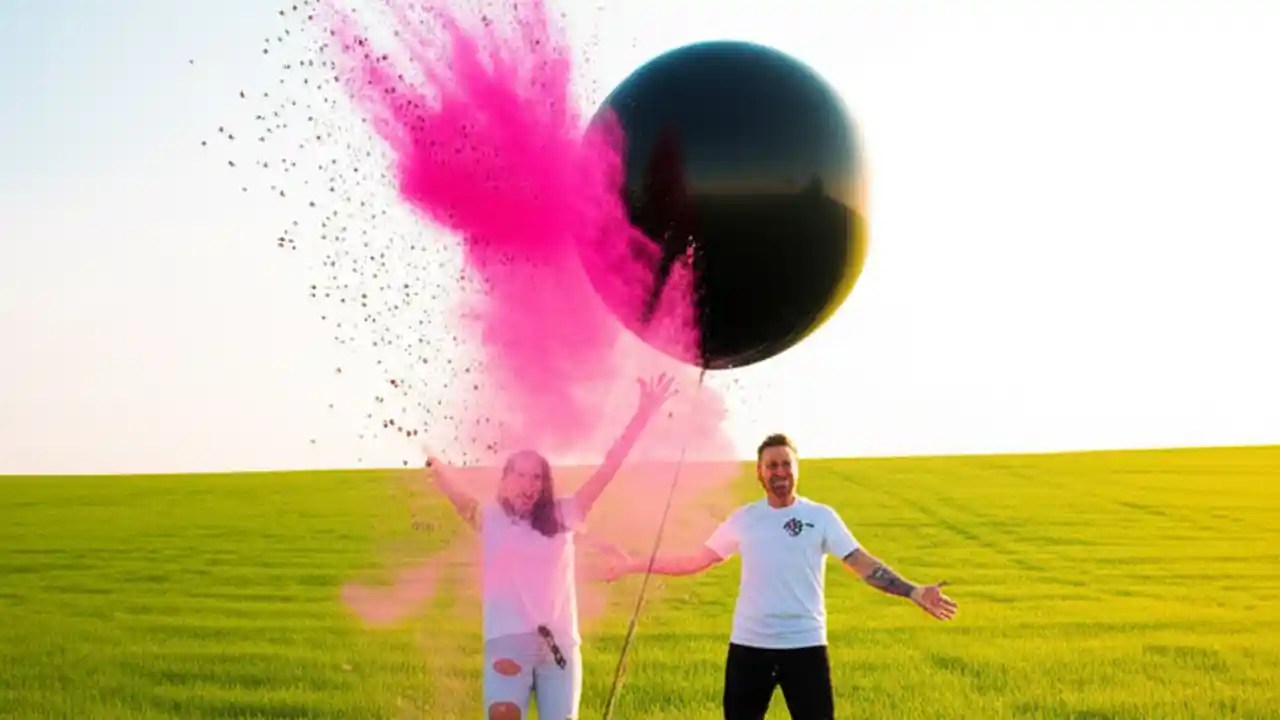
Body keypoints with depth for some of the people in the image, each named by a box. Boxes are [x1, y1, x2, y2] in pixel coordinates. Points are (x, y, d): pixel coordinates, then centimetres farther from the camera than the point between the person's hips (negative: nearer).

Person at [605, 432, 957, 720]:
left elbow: (864, 564, -5)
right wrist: (636, 566, 10)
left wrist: (913, 591, -18)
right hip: (748, 645, 2)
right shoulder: (743, 519, 5)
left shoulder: (821, 517, 0)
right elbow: (695, 562, 13)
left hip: (805, 645, -2)